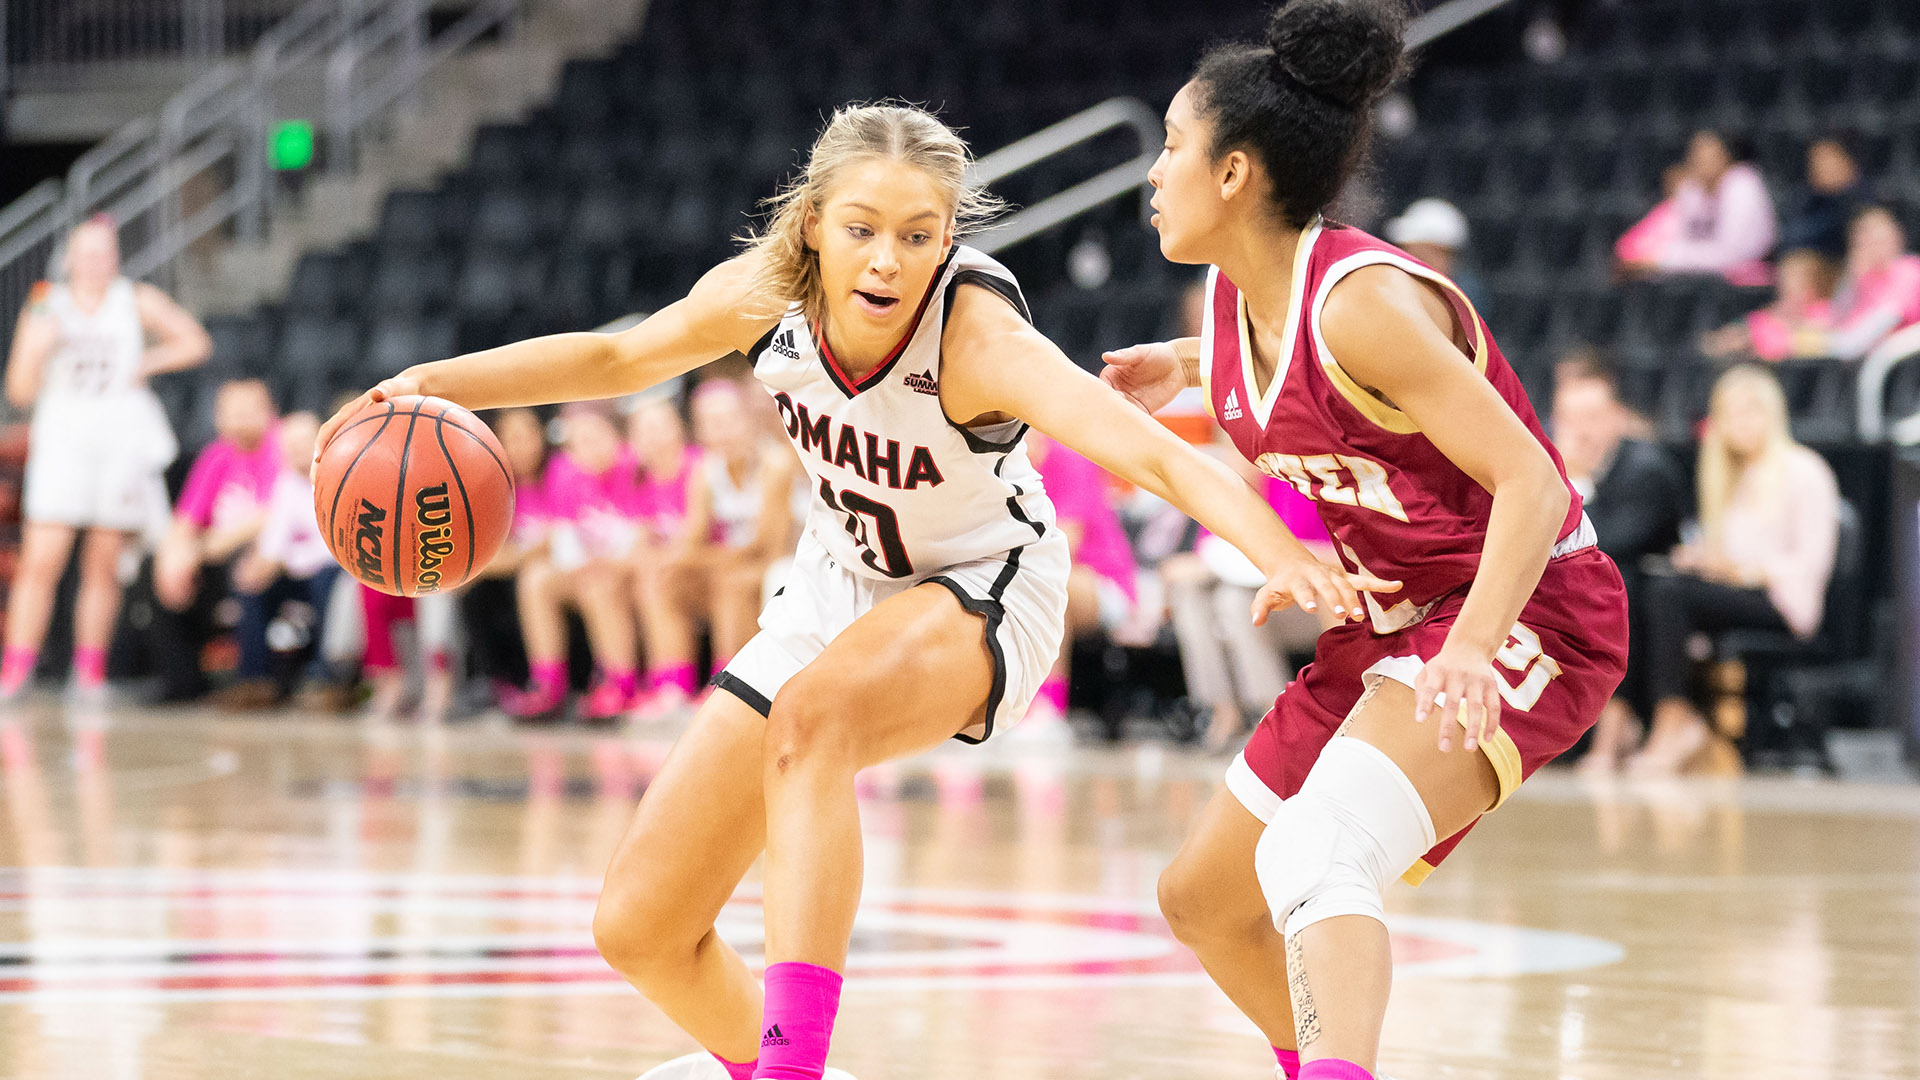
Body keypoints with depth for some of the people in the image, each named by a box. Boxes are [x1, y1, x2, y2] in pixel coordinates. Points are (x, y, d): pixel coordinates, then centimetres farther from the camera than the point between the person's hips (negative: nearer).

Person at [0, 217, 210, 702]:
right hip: (63, 435, -1)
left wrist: (146, 363, -2)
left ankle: (90, 668, 10)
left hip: (123, 438, 1)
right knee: (41, 562, -12)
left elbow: (196, 342, 9)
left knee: (103, 565, 1)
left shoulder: (137, 302, 9)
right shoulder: (46, 308, 8)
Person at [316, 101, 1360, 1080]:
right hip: (838, 587, 5)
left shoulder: (979, 338, -33)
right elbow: (617, 357, 1)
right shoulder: (766, 292, -19)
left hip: (978, 596, -5)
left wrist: (1281, 555, -64)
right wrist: (436, 381, -10)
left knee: (813, 715, -41)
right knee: (637, 927, 3)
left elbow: (1152, 454, -47)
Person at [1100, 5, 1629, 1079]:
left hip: (1527, 610, -9)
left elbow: (1531, 486, -27)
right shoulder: (1237, 298, 3)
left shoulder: (1361, 299, -22)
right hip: (1400, 620, 9)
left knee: (1315, 861, -33)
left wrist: (1470, 650, -39)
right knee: (1204, 900, 14)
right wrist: (1183, 365, 21)